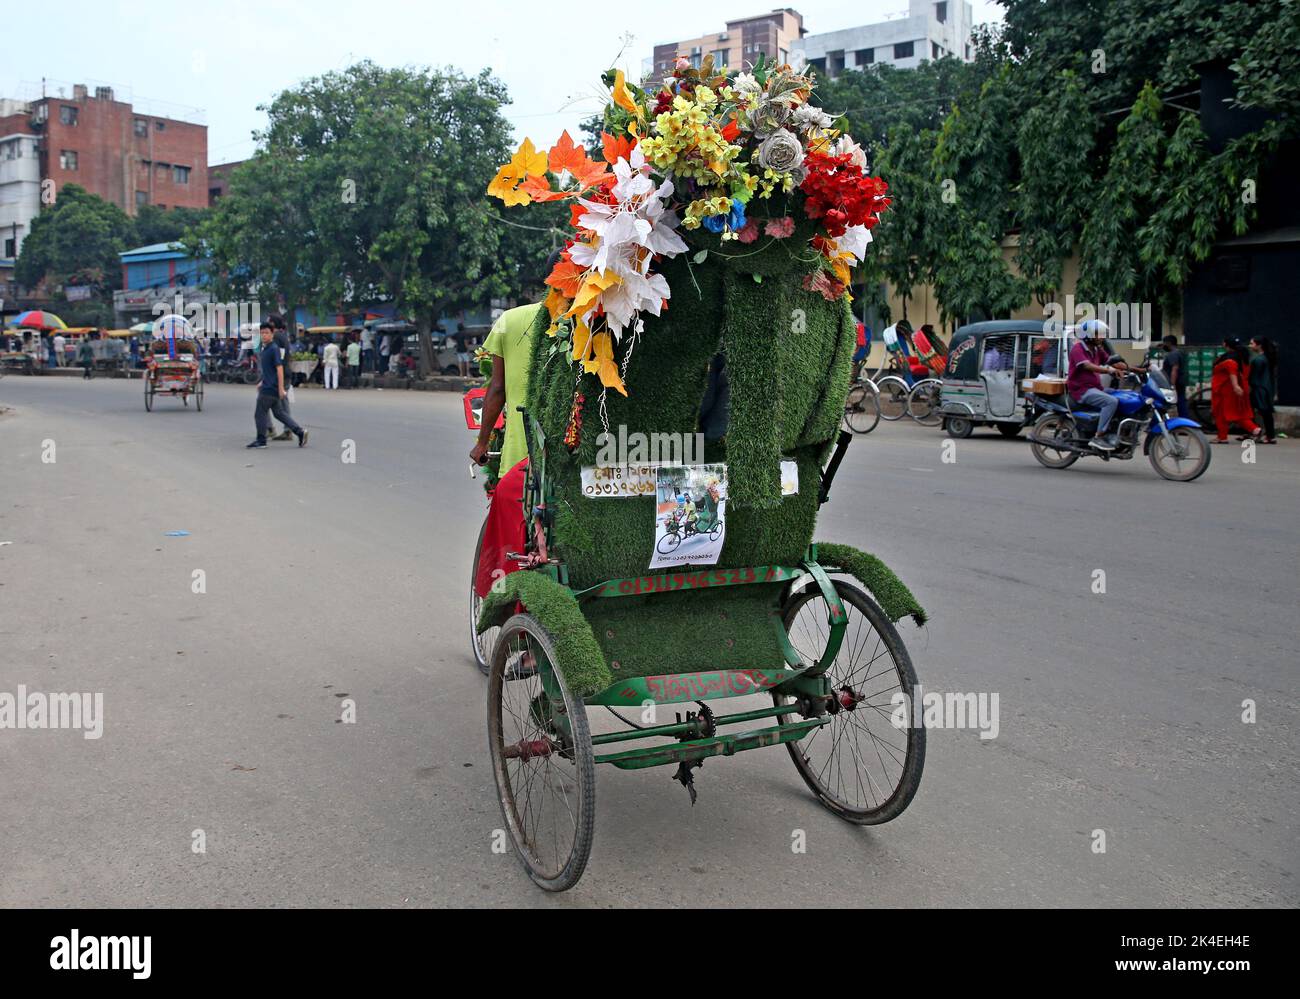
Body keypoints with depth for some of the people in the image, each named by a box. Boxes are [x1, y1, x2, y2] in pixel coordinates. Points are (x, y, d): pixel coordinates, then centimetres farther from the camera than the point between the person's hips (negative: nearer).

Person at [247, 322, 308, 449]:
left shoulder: (274, 349, -15)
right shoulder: (265, 348, 14)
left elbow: (279, 368, -19)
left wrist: (281, 388, -21)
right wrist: (262, 382, 24)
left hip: (270, 389, -9)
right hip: (267, 386, 9)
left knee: (260, 414, 0)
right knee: (279, 413, 11)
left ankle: (261, 440, 10)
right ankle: (300, 432, 9)